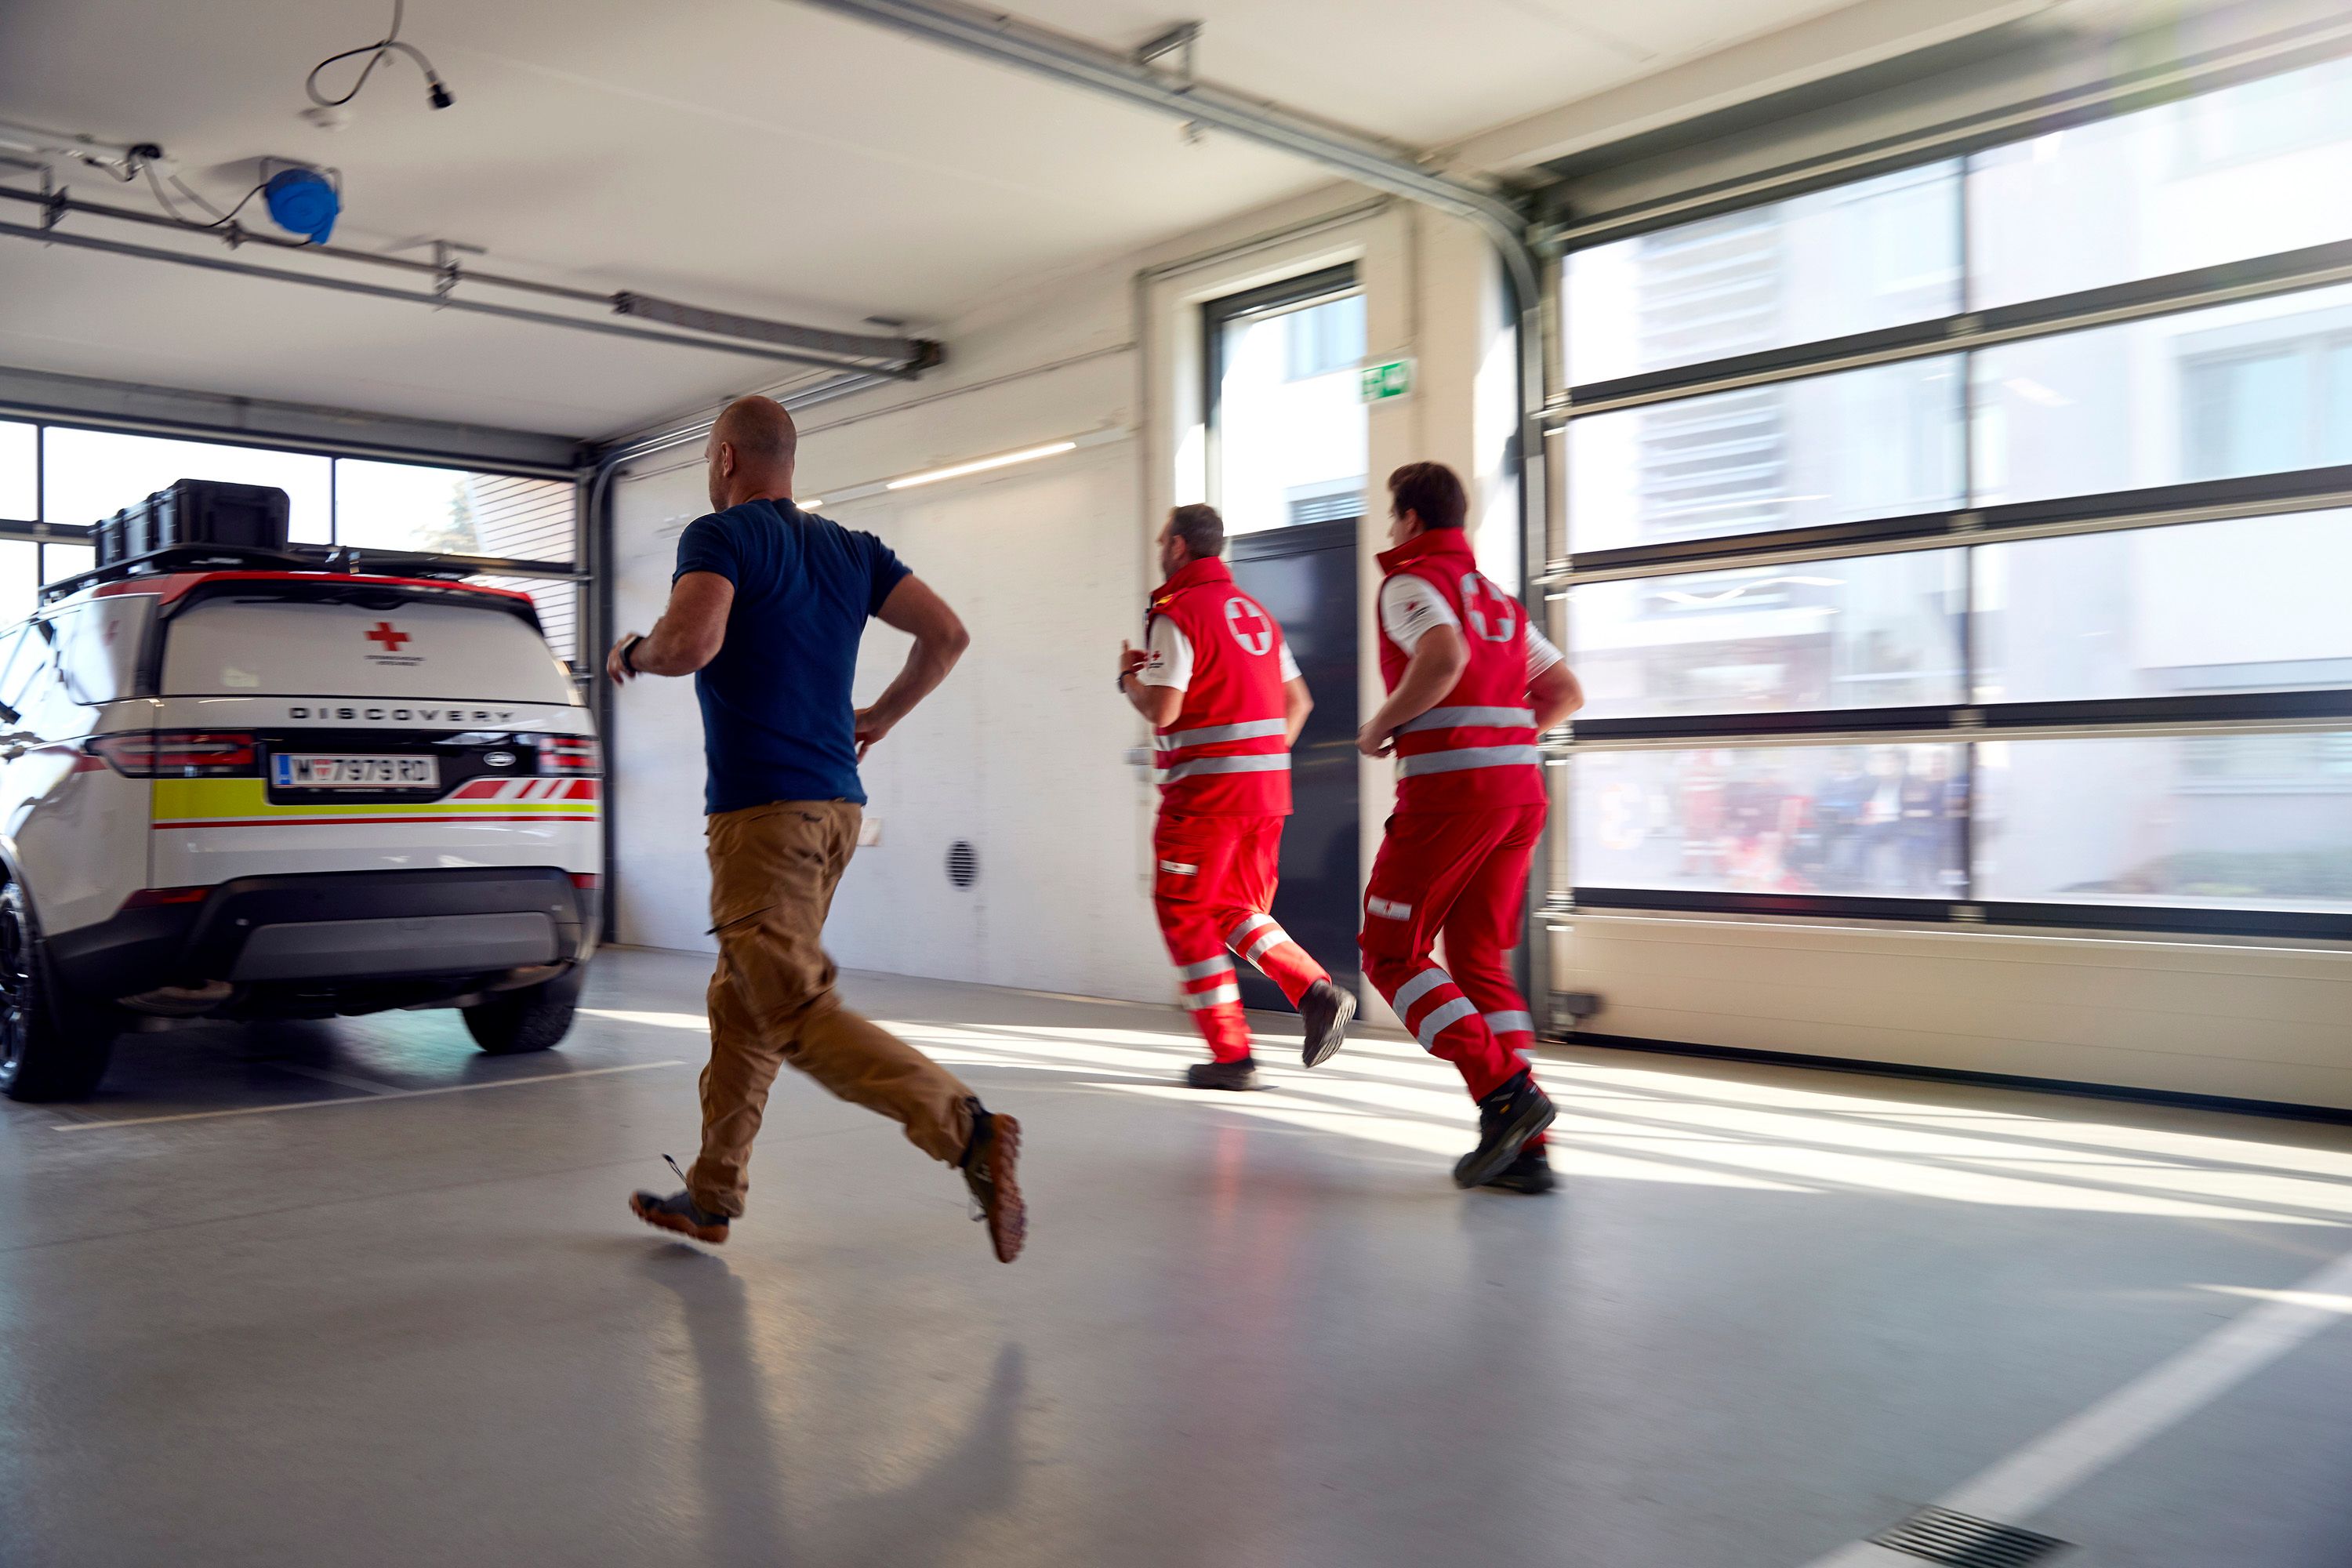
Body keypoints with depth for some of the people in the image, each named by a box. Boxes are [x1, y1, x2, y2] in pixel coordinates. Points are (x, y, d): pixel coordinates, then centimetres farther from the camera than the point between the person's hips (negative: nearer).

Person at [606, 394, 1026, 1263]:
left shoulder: (720, 535, -5)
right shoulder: (851, 549, 16)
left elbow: (691, 643, -22)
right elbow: (946, 634, 10)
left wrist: (630, 654, 0)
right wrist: (880, 716, 22)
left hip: (762, 813, -8)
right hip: (836, 806, 8)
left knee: (796, 1013, -11)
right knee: (742, 1002, 17)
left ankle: (968, 1131, -24)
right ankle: (712, 1192, 27)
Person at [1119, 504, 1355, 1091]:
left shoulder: (1175, 612, -9)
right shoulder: (1254, 610, 15)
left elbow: (1162, 710, -17)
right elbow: (1298, 701, 16)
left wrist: (1128, 676, 1)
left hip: (1206, 787, -7)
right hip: (1269, 787, 8)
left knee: (1185, 916, 5)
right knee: (1239, 909, 18)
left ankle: (1231, 1056, 5)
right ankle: (1317, 994, -3)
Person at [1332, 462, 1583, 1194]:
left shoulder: (1411, 580, 0)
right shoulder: (1496, 597, 23)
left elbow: (1445, 655, -22)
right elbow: (1566, 691, 21)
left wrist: (1382, 727, -9)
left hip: (1450, 785, -8)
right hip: (1521, 784, 8)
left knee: (1392, 953, 2)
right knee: (1481, 959, 11)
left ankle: (1504, 1091, -13)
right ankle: (1524, 1149, 4)